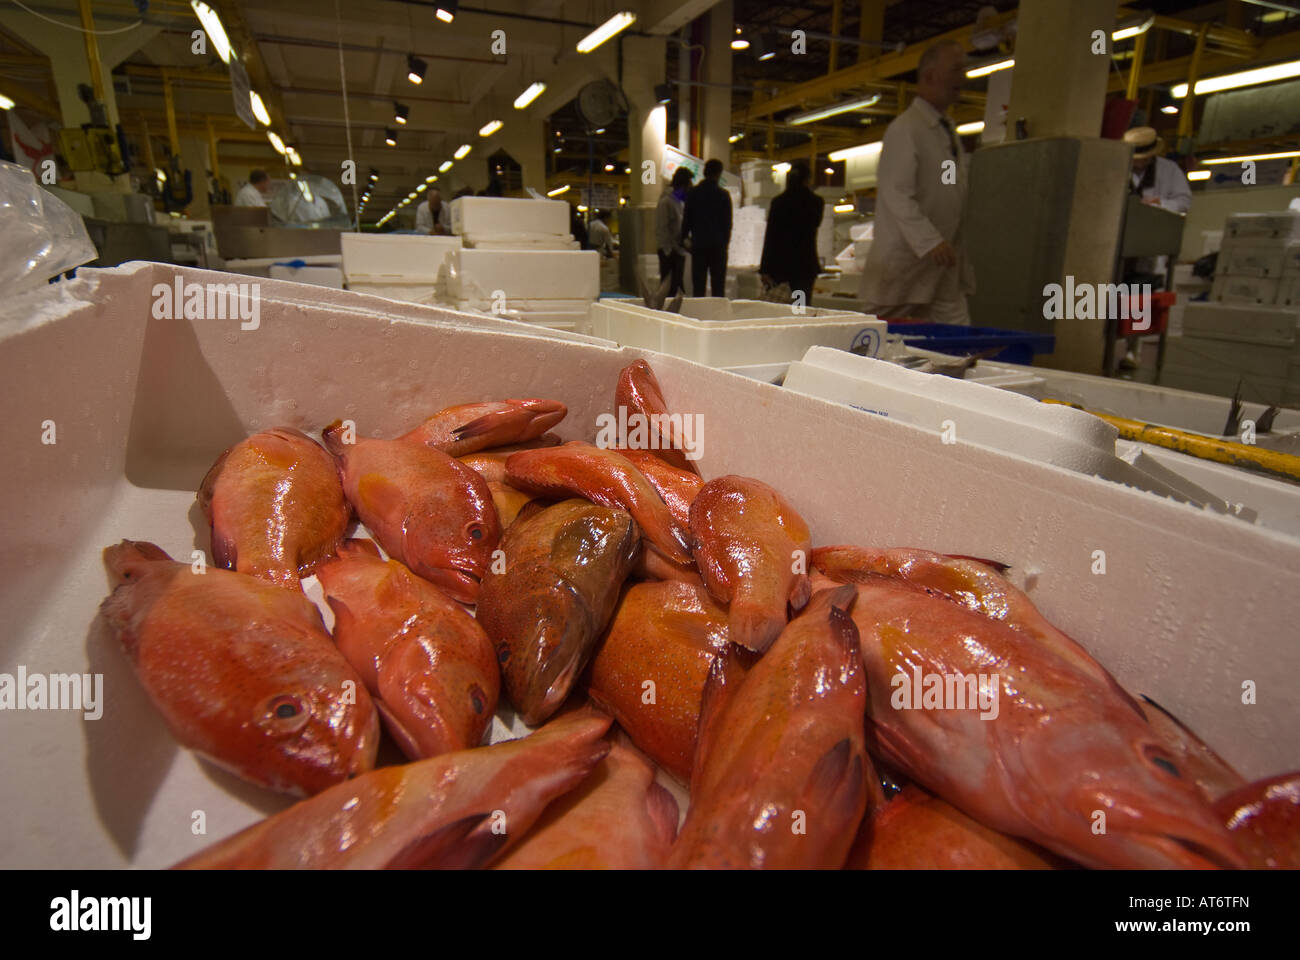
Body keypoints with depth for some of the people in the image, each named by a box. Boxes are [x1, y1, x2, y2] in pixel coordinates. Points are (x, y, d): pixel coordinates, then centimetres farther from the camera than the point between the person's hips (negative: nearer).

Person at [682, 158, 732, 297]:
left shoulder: (693, 192, 1)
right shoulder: (723, 194, -3)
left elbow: (686, 219, 4)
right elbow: (728, 222, 1)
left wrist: (684, 237, 15)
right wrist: (725, 241, 11)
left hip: (698, 244, 1)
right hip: (718, 245, -1)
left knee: (698, 282, 4)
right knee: (718, 283, 2)